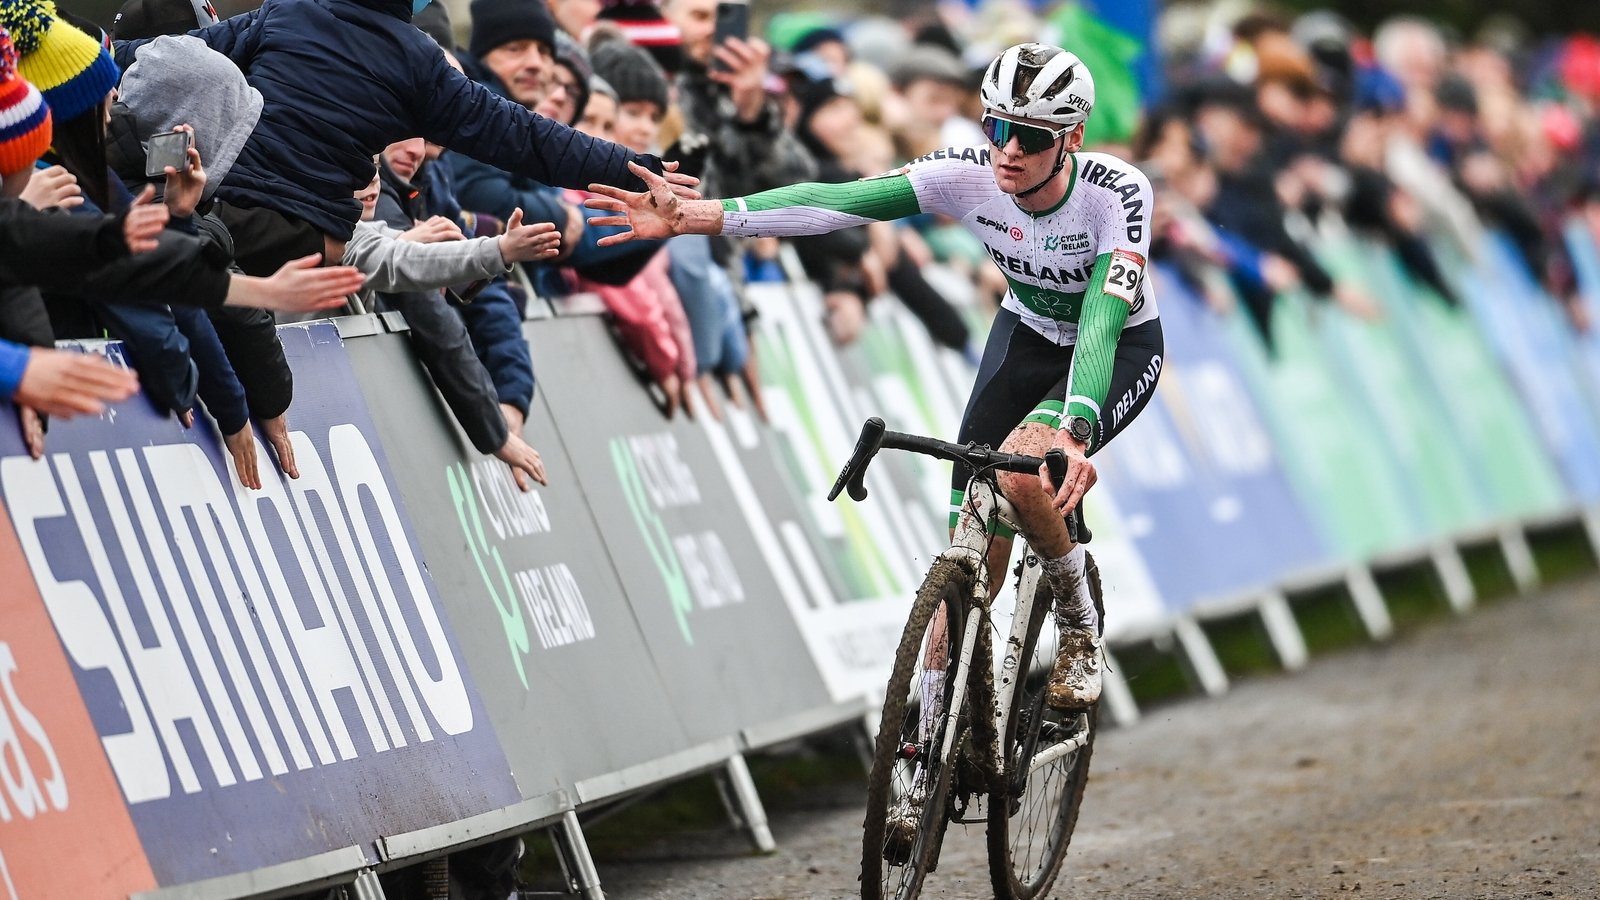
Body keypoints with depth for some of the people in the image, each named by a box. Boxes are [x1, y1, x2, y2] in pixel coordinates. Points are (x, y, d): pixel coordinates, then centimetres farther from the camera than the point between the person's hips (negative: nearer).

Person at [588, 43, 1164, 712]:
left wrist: (1075, 433, -61)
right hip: (1025, 334, 4)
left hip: (1121, 349, -4)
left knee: (1020, 471, -32)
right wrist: (692, 217, -41)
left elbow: (1101, 323, -44)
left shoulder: (1118, 193, -33)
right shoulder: (967, 175, -24)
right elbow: (837, 202, -31)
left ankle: (1080, 627, -5)